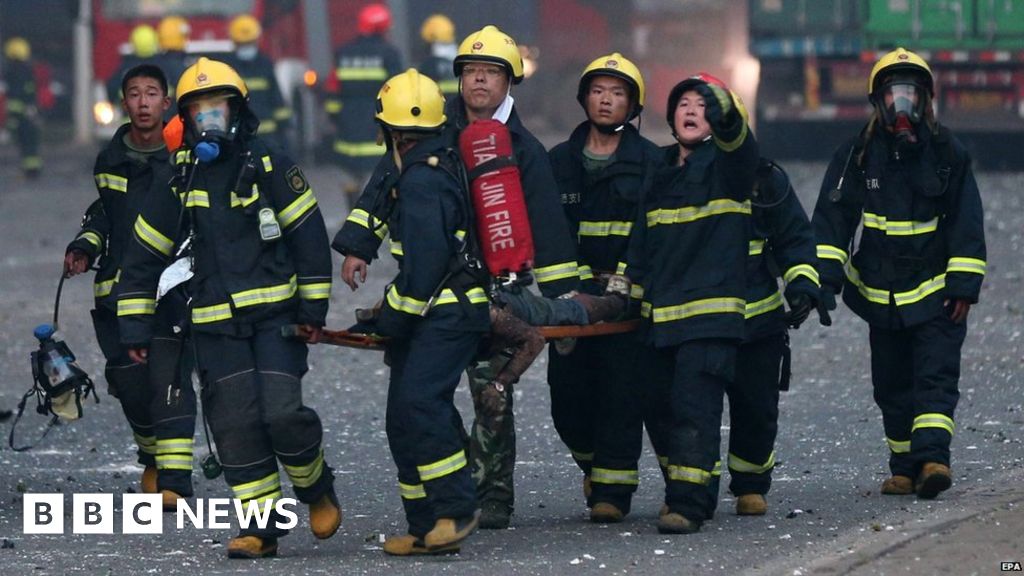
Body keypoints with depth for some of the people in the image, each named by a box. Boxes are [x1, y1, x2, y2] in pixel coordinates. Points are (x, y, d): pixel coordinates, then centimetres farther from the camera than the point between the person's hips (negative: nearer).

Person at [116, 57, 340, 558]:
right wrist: (134, 325, 9)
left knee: (281, 412, -15)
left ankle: (317, 488, 12)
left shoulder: (268, 166, -2)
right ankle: (261, 525, 3)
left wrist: (314, 307, -3)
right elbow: (142, 256, 14)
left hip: (277, 315, -3)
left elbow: (309, 235, -1)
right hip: (216, 327, 3)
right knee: (235, 426, -3)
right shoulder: (178, 182, 9)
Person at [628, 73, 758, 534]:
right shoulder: (661, 174, 18)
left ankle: (688, 504, -17)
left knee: (694, 406, -15)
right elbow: (641, 242, 27)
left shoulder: (726, 163, -1)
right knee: (660, 409, 8)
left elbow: (737, 144, -27)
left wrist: (725, 117, -48)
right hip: (659, 314, 7)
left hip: (710, 313, -7)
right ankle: (683, 491, 24)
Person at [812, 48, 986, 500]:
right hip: (880, 296, 2)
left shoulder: (948, 154, -1)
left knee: (936, 377, -14)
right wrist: (825, 277, -9)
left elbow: (967, 225, 1)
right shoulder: (857, 155, 0)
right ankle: (905, 467, 16)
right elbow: (831, 218, 1)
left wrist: (964, 287, -5)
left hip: (936, 292, -2)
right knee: (892, 386, 7)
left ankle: (932, 457, -26)